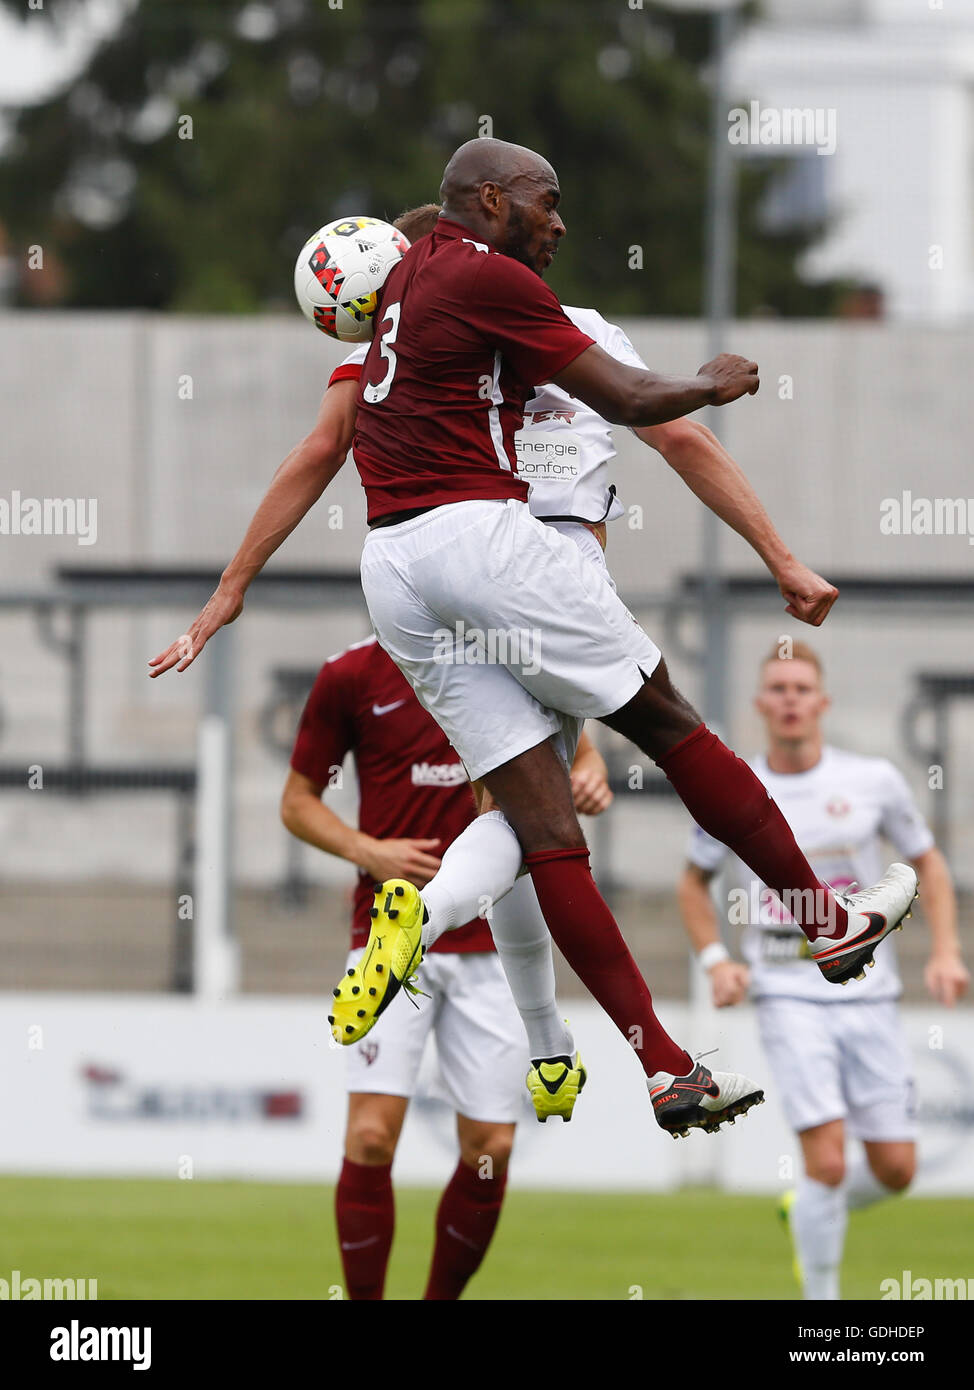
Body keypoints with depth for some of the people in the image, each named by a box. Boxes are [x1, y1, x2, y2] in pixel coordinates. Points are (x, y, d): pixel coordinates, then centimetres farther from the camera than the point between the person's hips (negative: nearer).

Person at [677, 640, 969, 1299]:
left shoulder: (874, 781, -1)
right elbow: (695, 880, 16)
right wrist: (716, 961, -1)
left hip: (869, 994, 2)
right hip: (788, 996, -2)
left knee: (895, 1169, 2)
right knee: (827, 1160, -17)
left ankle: (809, 1213, 33)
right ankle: (821, 1295, -1)